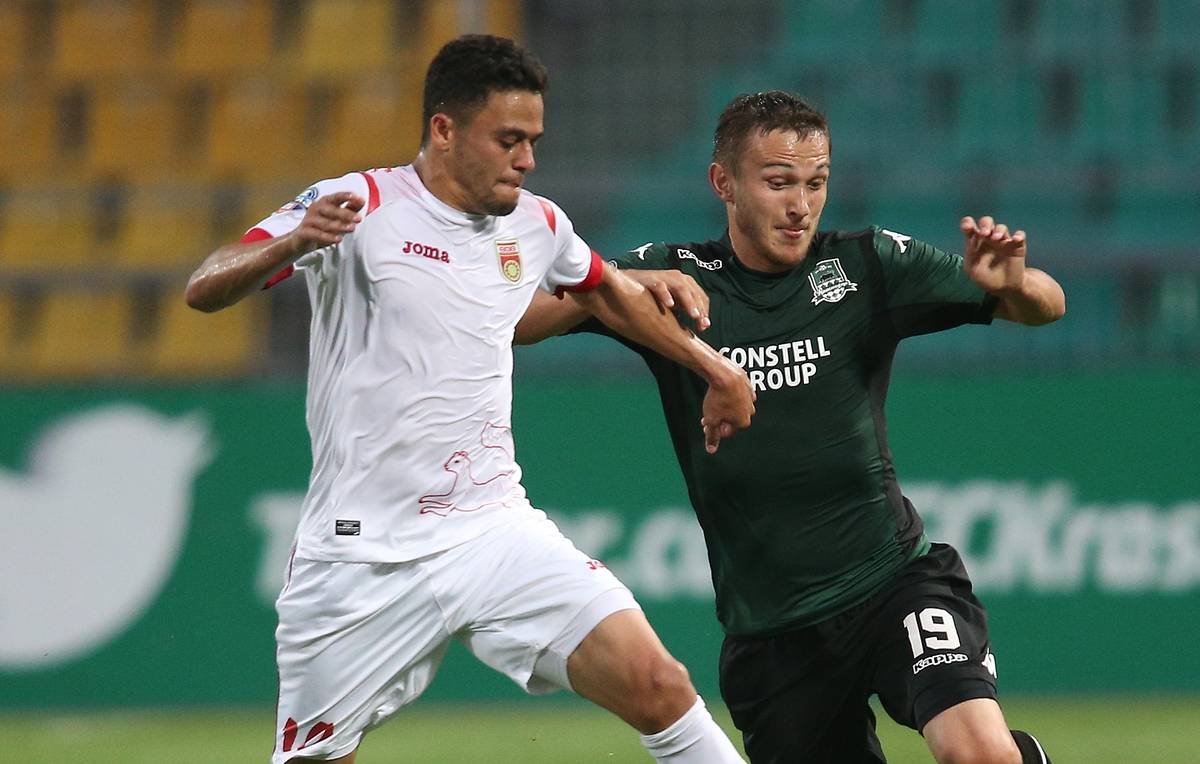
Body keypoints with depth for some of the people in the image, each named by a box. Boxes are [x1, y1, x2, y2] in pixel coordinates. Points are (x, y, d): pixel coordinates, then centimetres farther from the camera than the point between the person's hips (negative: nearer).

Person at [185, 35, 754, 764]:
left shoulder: (535, 225, 8)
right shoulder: (359, 206, -8)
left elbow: (611, 292, 31)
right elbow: (205, 290, -17)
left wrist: (713, 364, 32)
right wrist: (291, 244, -36)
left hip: (494, 532, 4)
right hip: (363, 560, -3)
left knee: (655, 684, -16)